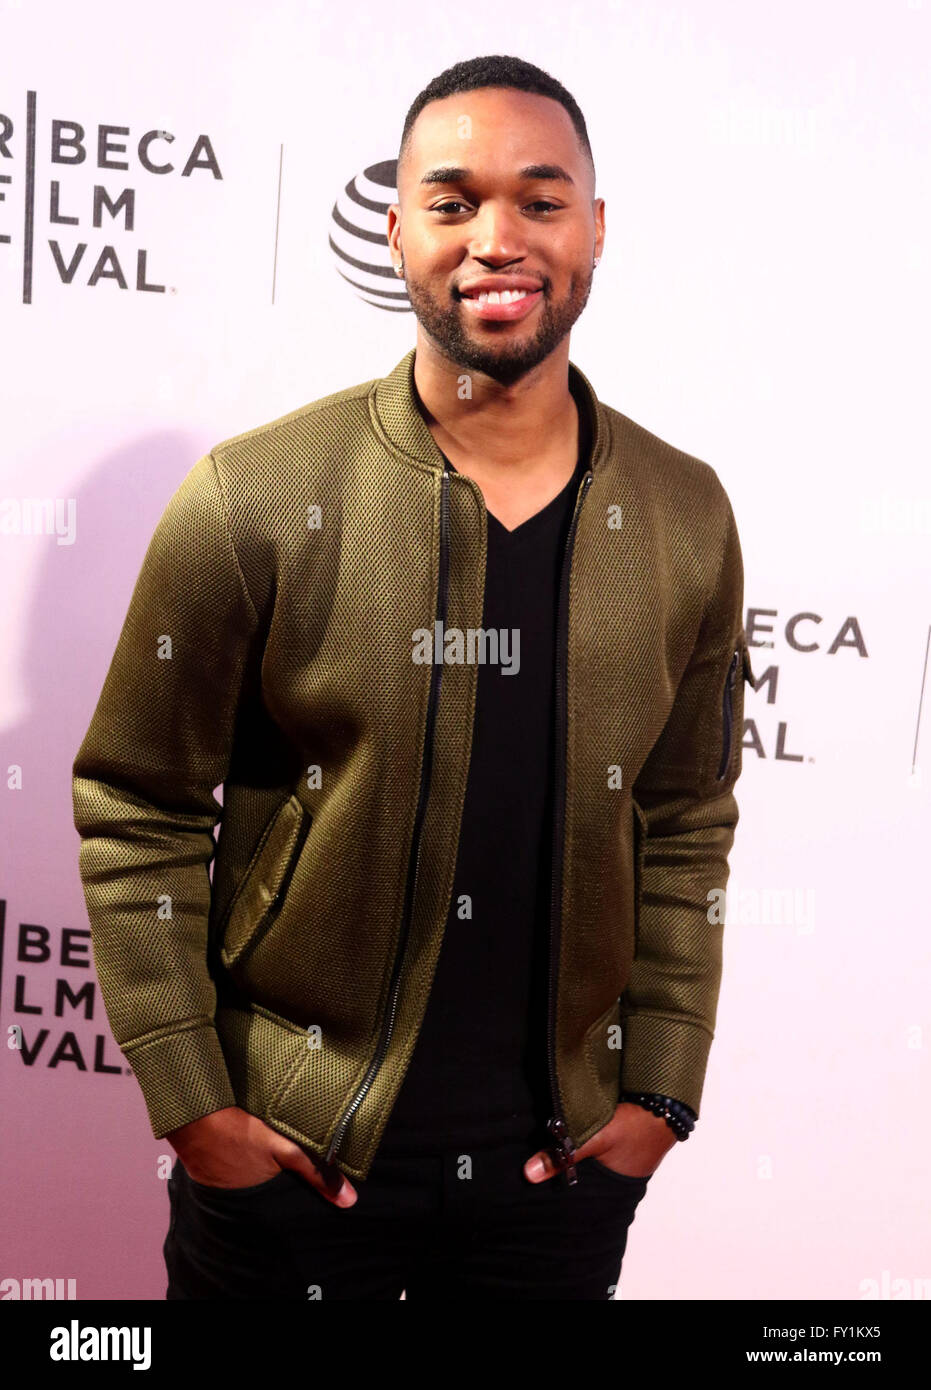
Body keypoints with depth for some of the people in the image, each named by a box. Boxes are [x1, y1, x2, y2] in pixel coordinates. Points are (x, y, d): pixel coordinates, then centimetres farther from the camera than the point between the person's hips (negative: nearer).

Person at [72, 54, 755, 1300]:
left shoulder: (687, 518, -4)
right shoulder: (255, 500, -13)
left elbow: (687, 829, 4)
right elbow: (136, 814, -7)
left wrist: (662, 1093, 2)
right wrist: (187, 1102, -7)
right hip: (284, 1150, -2)